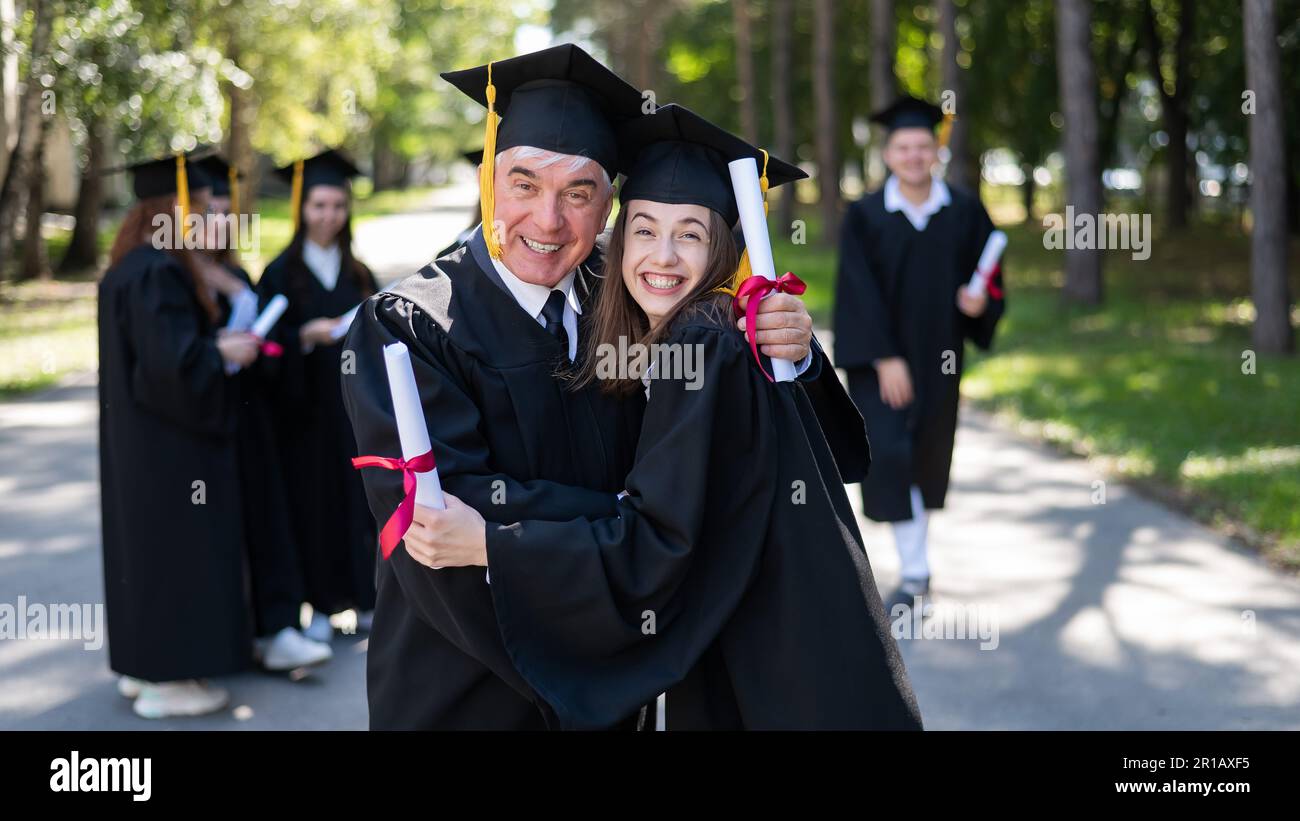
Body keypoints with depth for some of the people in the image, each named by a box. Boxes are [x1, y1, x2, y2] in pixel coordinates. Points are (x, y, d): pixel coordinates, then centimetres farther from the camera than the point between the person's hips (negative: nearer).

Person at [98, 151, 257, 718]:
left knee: (144, 542, 16)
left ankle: (140, 665, 25)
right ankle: (166, 679, 5)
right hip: (169, 443, -10)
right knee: (174, 548, -2)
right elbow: (172, 360, -26)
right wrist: (224, 351, -11)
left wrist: (214, 341, 14)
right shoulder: (158, 273, -21)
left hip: (137, 436, 10)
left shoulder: (129, 267, 10)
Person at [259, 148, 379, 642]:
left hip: (355, 408, 3)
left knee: (359, 499, 3)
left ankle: (364, 600, 13)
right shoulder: (281, 274, 0)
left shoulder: (357, 274, 10)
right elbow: (270, 346, -6)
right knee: (312, 500, 1)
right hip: (304, 411, -3)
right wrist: (305, 337, -22)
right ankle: (321, 605, 10)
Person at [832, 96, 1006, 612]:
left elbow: (988, 276, 5)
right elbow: (859, 294, -12)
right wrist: (884, 359, -20)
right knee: (890, 453, -13)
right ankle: (914, 574, -9)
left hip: (938, 355, 3)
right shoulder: (864, 216, -8)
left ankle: (915, 545, 37)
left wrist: (980, 302, -19)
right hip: (880, 354, -3)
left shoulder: (965, 212, -2)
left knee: (927, 455, 13)